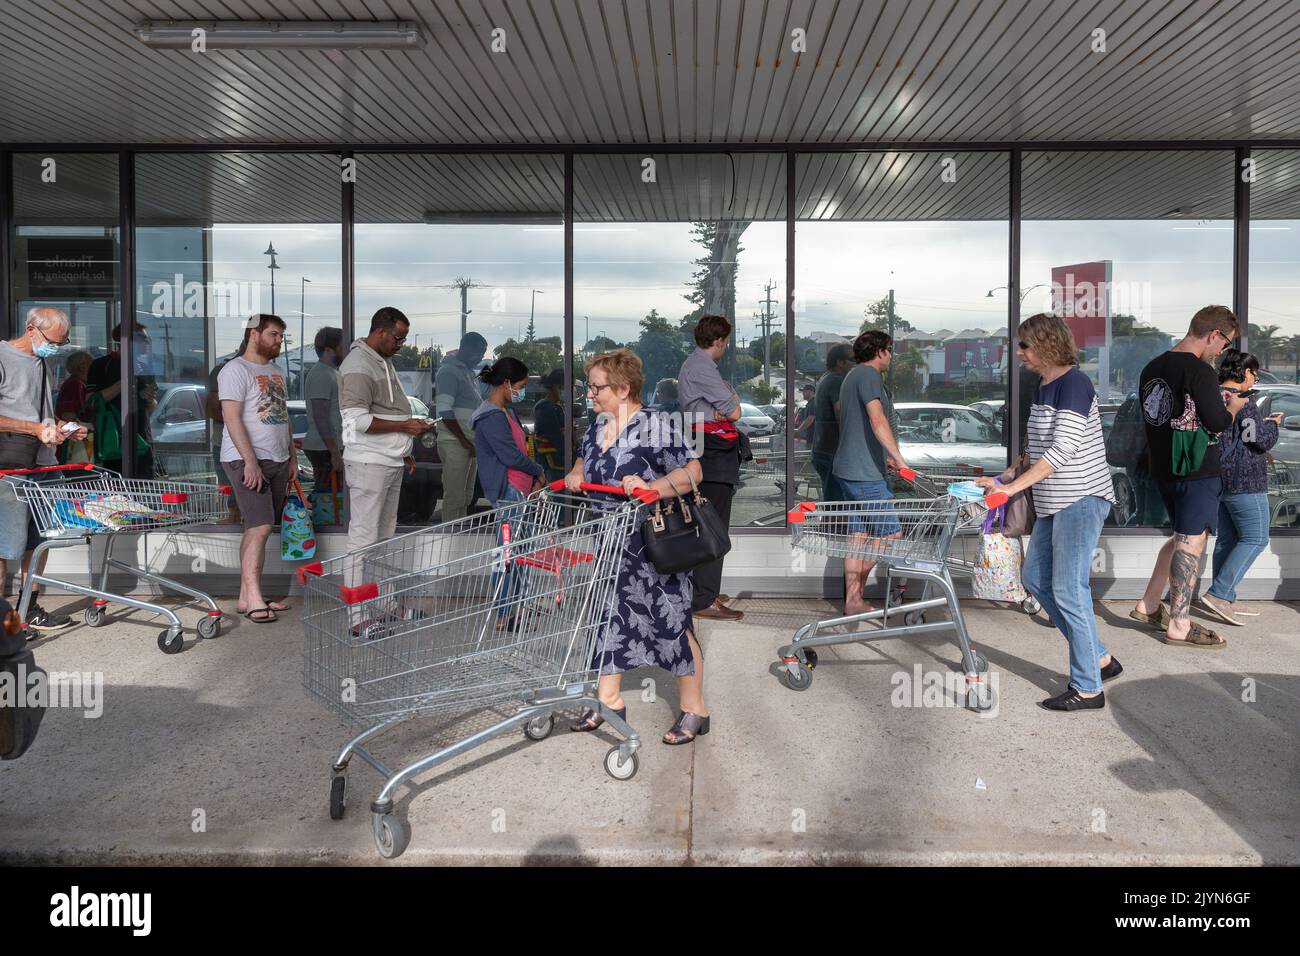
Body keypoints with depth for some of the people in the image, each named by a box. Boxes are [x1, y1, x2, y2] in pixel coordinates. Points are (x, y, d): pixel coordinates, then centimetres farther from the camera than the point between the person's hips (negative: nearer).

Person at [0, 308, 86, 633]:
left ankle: (30, 609, 21)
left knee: (40, 539, 12)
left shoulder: (43, 362, 17)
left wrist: (64, 426, 10)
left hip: (44, 464, 8)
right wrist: (36, 428, -20)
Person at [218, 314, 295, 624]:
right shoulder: (236, 370, -8)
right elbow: (232, 418, -16)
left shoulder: (275, 371, 19)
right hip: (247, 461, -8)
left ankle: (246, 597, 12)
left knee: (257, 529, 8)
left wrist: (292, 457, 18)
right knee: (260, 527, -15)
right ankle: (254, 598, -13)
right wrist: (250, 462, -22)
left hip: (277, 461, 8)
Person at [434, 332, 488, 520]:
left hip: (470, 444, 9)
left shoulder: (469, 372, 20)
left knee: (466, 497, 12)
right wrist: (464, 441, -18)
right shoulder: (449, 371, -10)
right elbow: (444, 411, -18)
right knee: (454, 497, -9)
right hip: (455, 443, -9)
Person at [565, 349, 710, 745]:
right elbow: (584, 461, 24)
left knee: (672, 624, 1)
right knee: (610, 617, 14)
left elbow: (693, 472, -17)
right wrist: (575, 475, 3)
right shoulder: (597, 426, 8)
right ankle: (610, 701, 29)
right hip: (610, 545, 8)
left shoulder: (656, 425, -15)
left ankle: (694, 710, 16)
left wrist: (651, 487, -29)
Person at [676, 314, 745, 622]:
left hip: (705, 452, 11)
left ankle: (702, 591, 27)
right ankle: (704, 601, -9)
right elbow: (735, 412, -14)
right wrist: (734, 399, 6)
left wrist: (722, 409, -4)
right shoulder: (702, 368, -14)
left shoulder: (692, 364, 20)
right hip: (715, 455, -11)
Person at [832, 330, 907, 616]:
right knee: (891, 532, -4)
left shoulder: (852, 376, 22)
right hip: (865, 473, -10)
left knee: (859, 533, 10)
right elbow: (877, 420, -24)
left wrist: (883, 458, 32)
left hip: (848, 469, 10)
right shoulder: (869, 374, -10)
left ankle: (853, 600, 11)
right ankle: (855, 595, 3)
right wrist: (899, 458, -27)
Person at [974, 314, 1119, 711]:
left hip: (1081, 499, -10)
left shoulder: (1073, 383, -15)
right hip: (1054, 502, 10)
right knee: (1037, 579, 12)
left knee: (1068, 590, -7)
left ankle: (1088, 688, 3)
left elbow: (1064, 448, -22)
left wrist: (1011, 487, -21)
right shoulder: (1043, 386, 14)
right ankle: (1100, 658, 22)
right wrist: (1009, 474, 14)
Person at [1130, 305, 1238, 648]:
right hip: (1198, 471, -8)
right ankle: (1179, 626, 0)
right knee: (1192, 542, -3)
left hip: (1163, 468, 8)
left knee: (1181, 536, 20)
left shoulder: (1152, 368, 8)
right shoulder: (1200, 371, -17)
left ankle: (1148, 606, 22)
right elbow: (1218, 422, -18)